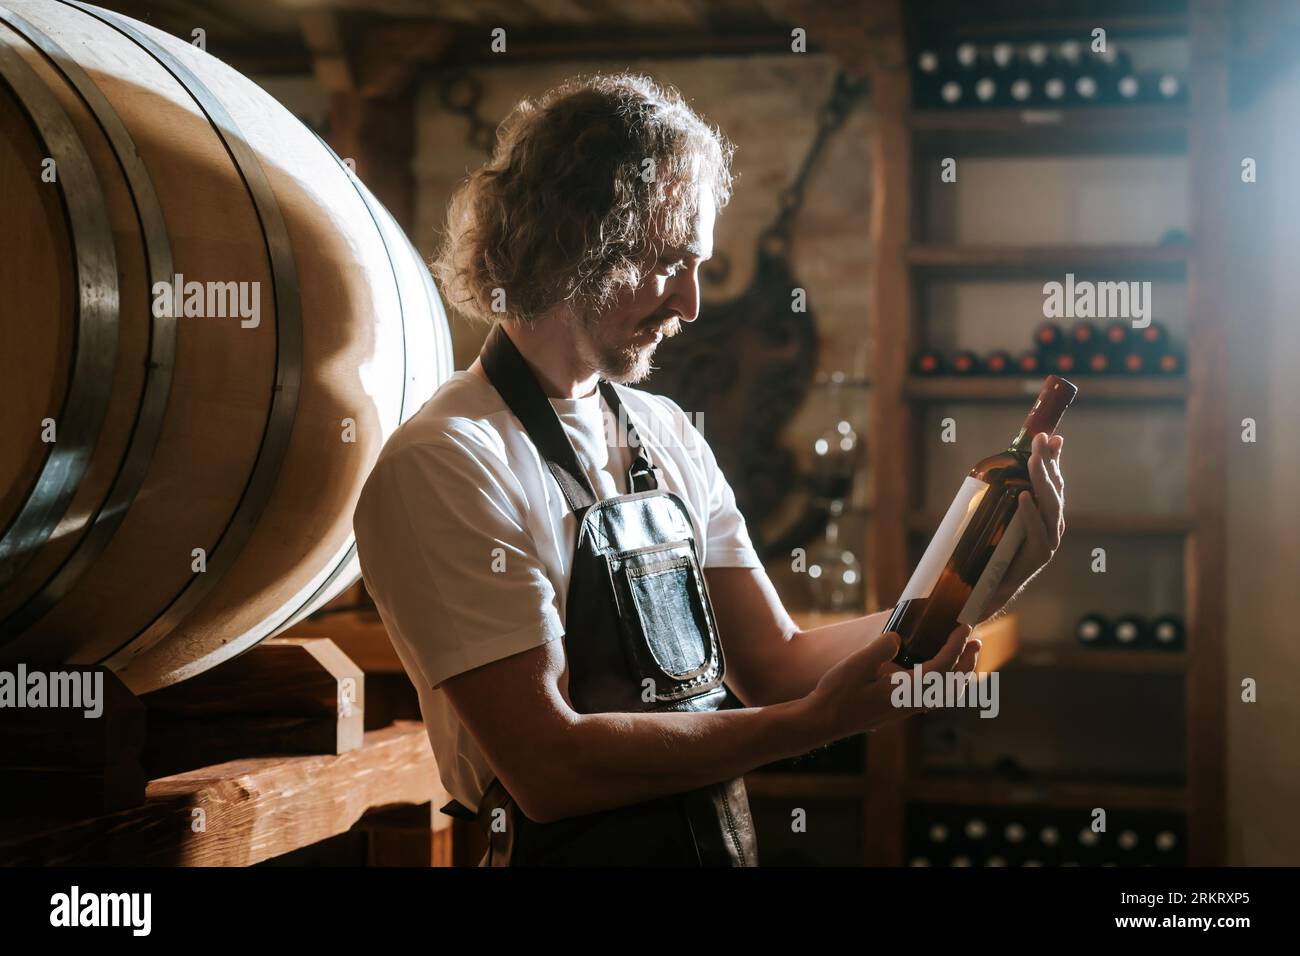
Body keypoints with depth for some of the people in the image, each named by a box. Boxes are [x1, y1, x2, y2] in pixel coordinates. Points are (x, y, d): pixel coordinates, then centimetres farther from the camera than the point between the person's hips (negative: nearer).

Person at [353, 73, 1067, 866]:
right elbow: (547, 765, -24)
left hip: (723, 843, 7)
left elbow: (774, 663, 1)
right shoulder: (447, 465, -19)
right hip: (569, 850, -7)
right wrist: (819, 722, -25)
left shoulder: (670, 437, 4)